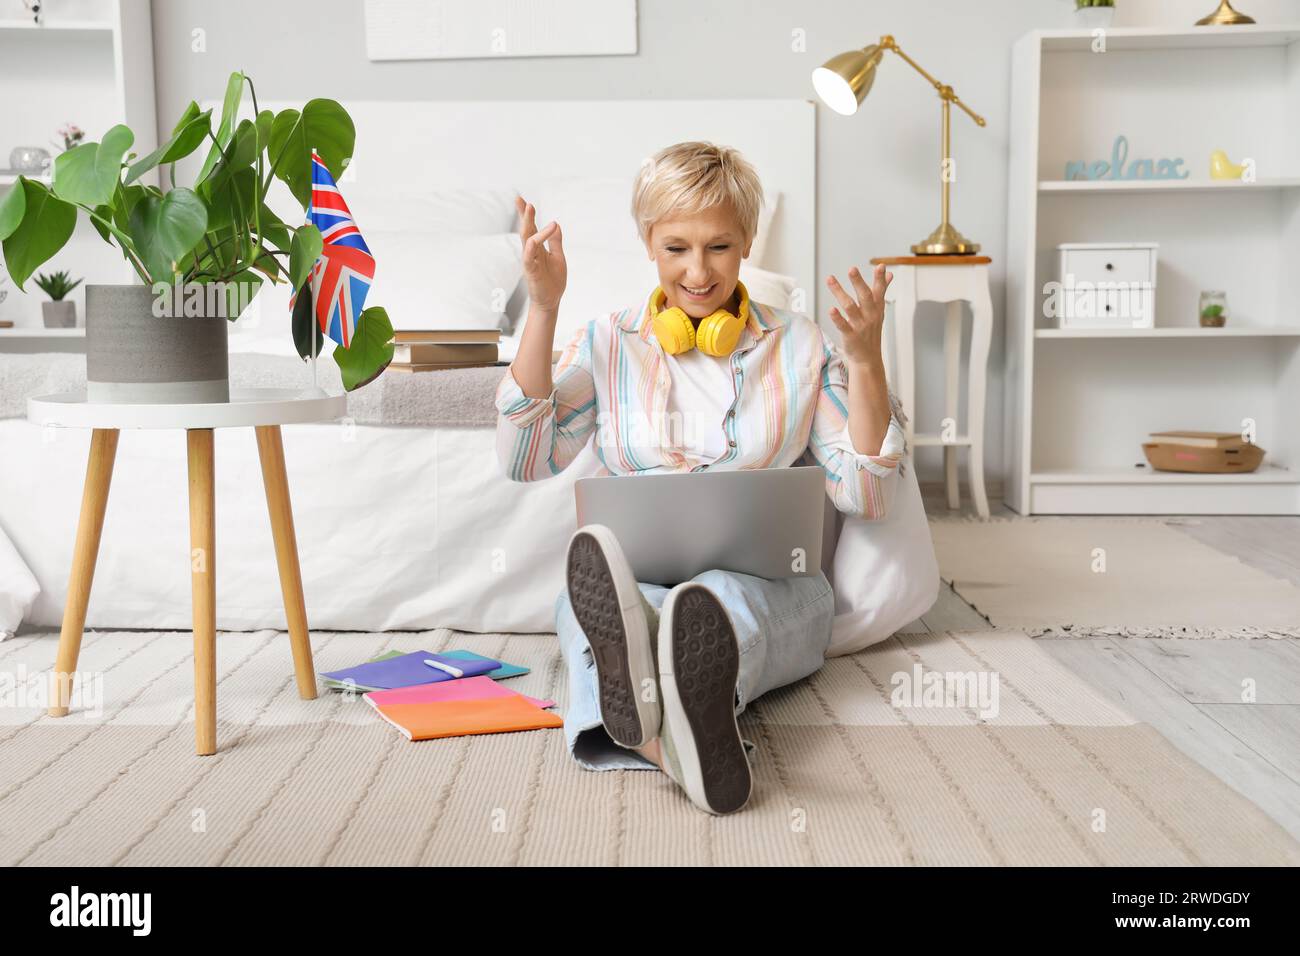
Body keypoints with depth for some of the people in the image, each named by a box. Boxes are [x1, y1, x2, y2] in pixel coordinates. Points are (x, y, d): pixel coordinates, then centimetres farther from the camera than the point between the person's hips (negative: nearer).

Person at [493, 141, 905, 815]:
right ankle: (678, 743, -69)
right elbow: (524, 462, -1)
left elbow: (864, 497, 4)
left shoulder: (798, 345, 11)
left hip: (770, 587, 0)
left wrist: (865, 359, -9)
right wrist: (543, 308, -5)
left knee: (727, 595, -39)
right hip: (632, 582, 1)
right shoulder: (608, 343, 13)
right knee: (587, 592, -37)